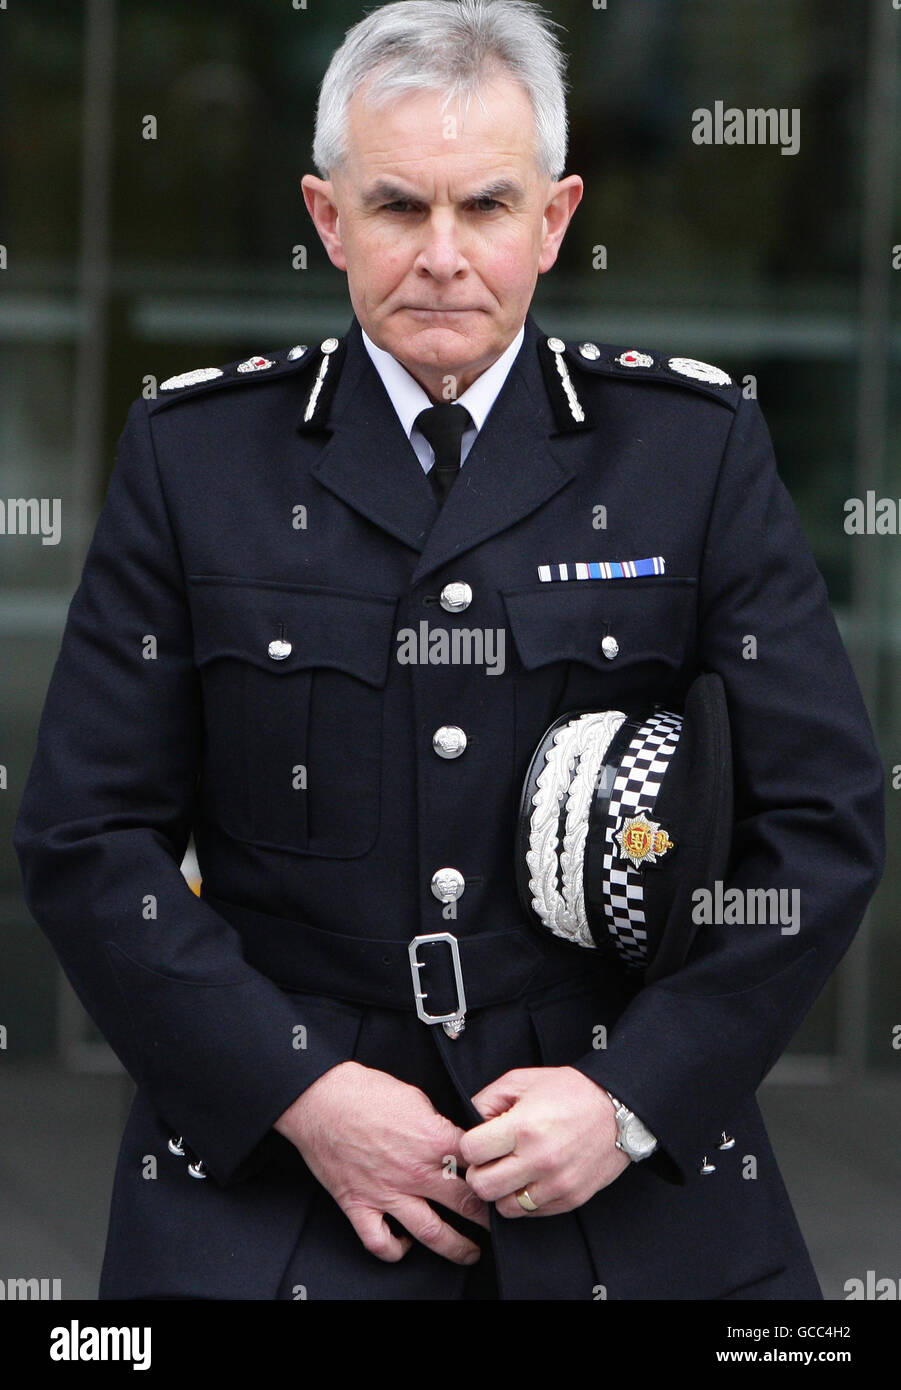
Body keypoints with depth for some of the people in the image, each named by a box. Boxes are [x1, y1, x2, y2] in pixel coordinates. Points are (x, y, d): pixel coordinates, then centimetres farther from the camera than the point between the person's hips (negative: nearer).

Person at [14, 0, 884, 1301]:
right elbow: (88, 837, 0)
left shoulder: (696, 444, 2)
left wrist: (633, 1094, -9)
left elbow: (822, 822, 1)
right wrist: (299, 1092, -10)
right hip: (263, 1160, 0)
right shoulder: (196, 453, 2)